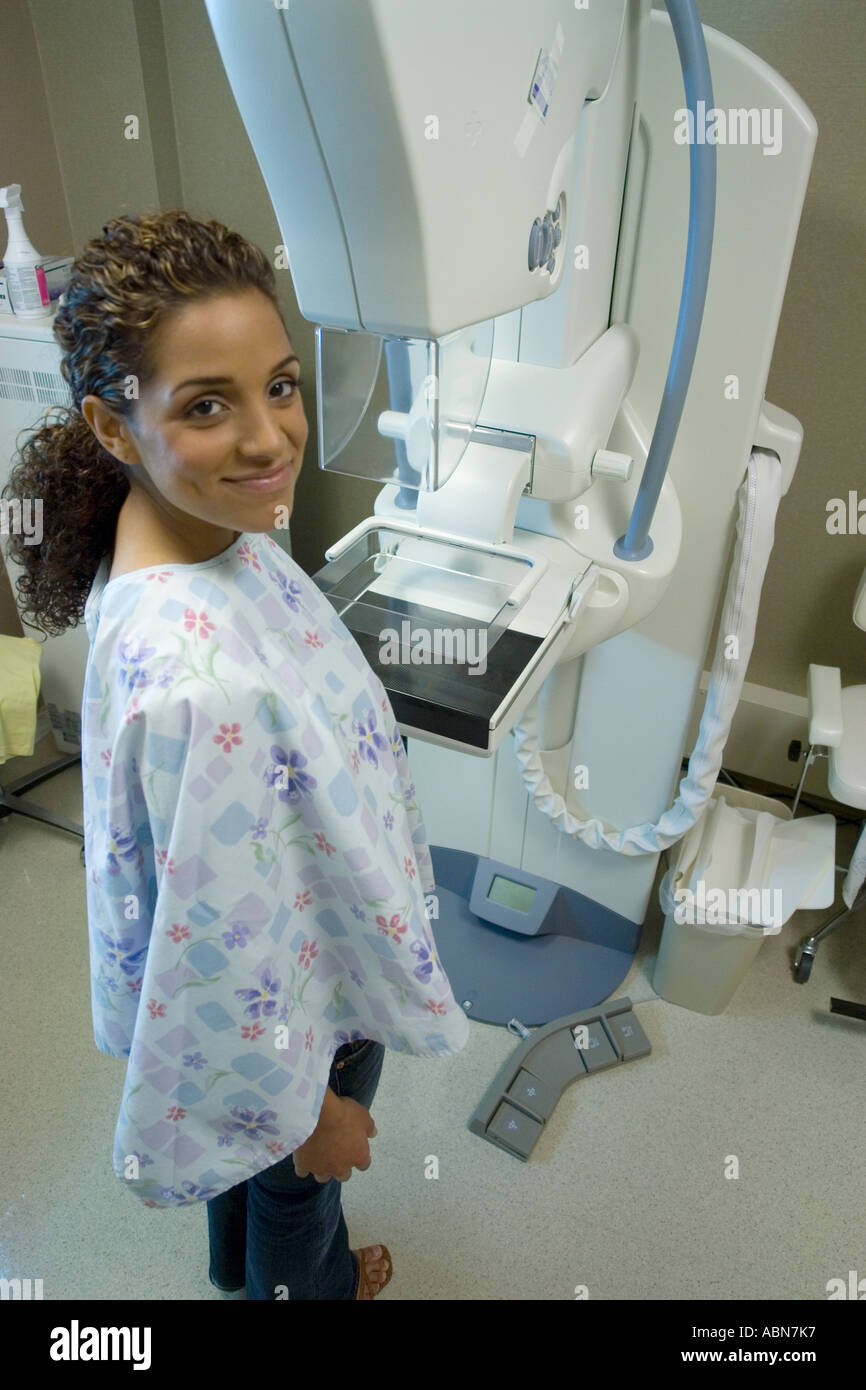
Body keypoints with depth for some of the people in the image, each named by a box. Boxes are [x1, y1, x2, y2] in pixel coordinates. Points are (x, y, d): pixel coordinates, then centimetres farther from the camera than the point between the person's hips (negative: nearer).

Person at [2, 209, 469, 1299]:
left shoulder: (209, 529, -15)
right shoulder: (198, 681, -43)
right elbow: (224, 950, -30)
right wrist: (308, 1104, -13)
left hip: (282, 944, 8)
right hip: (296, 1000, -7)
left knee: (247, 1131, 36)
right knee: (297, 1172, 28)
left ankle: (243, 1264, 69)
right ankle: (308, 1285, 64)